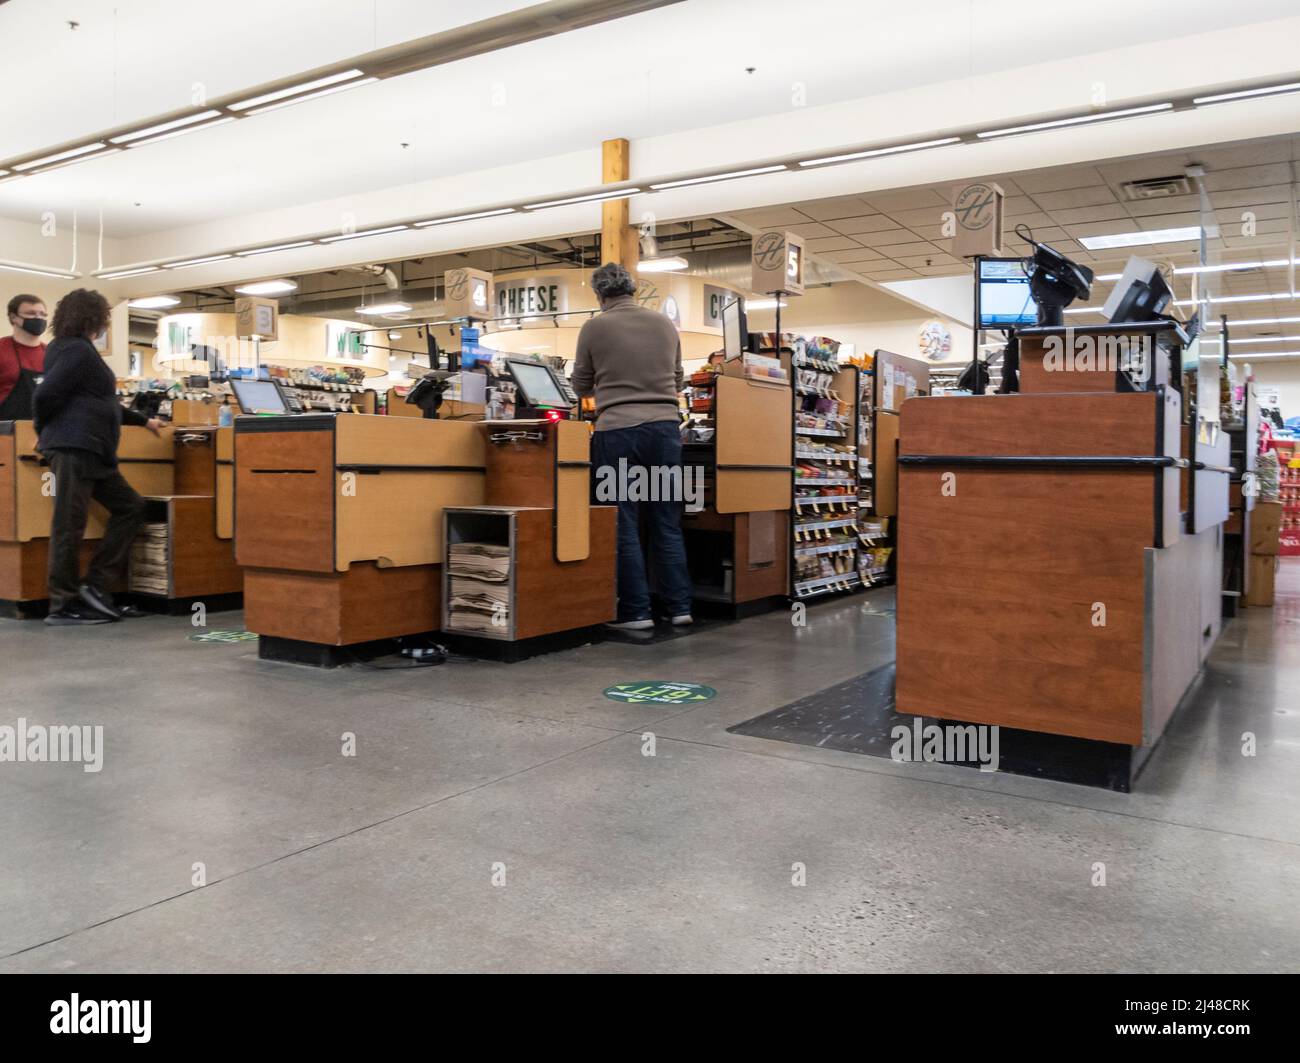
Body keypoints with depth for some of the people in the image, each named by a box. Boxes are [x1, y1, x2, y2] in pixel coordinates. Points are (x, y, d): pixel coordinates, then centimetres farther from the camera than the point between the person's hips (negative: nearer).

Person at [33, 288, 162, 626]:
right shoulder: (77, 350, -9)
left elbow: (98, 403, 31)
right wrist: (44, 430, 1)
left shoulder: (79, 349, 23)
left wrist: (143, 420, 37)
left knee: (130, 507, 10)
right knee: (69, 525, -6)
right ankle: (62, 606, 0)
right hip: (73, 448, -10)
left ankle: (96, 587, 9)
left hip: (91, 452, 10)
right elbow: (45, 395, -17)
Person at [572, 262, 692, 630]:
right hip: (665, 425, 3)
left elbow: (581, 386, 10)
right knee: (668, 523, 10)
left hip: (618, 430, -3)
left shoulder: (594, 328, -1)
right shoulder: (664, 323, 8)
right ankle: (679, 606, 13)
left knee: (624, 524, 4)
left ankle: (636, 611, 6)